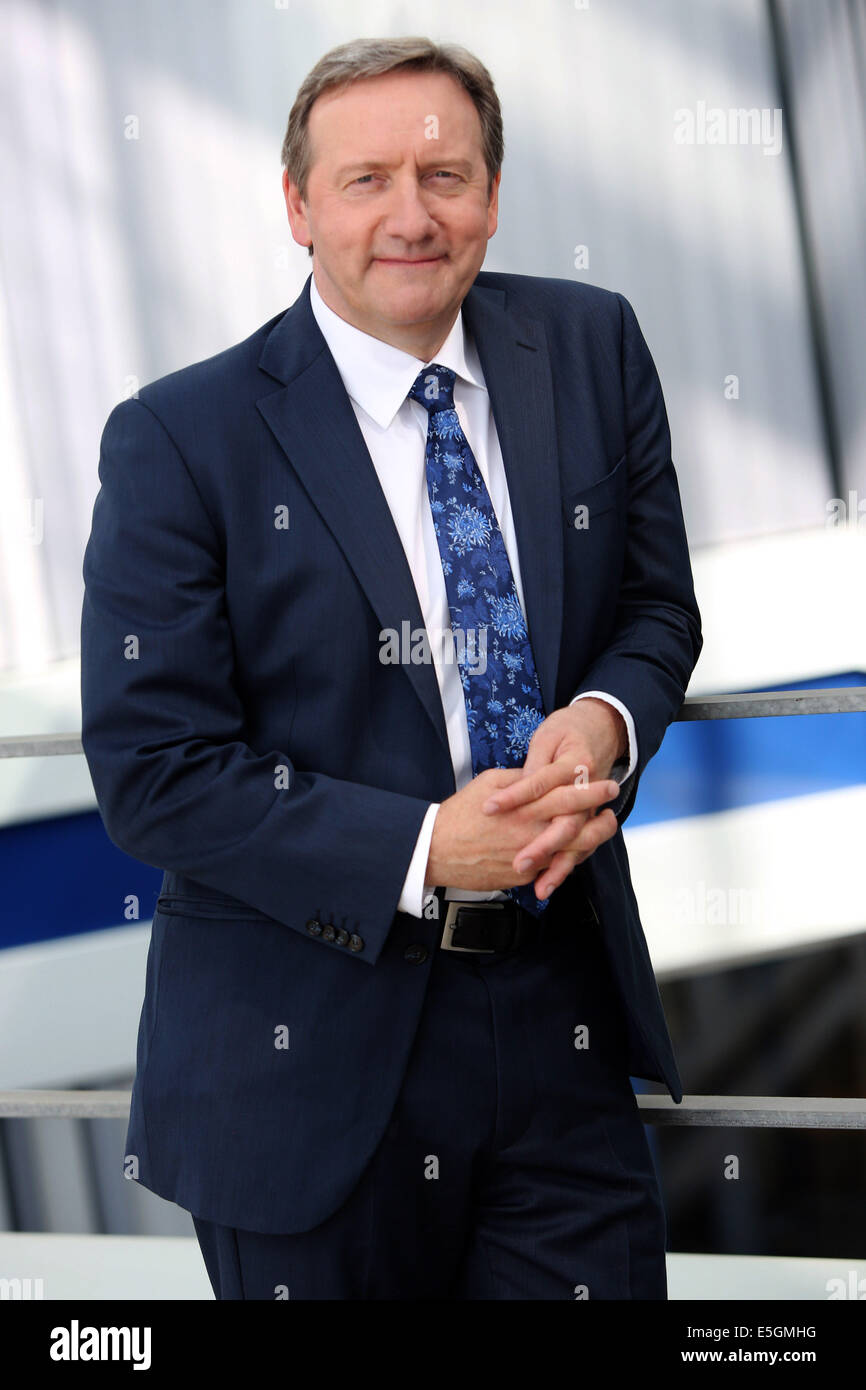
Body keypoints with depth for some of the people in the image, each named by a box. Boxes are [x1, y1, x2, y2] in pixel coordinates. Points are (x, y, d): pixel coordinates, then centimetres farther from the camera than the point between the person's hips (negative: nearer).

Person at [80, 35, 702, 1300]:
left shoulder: (591, 348, 2)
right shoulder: (181, 440, -11)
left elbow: (658, 609, 11)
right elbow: (152, 771, -12)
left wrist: (605, 718, -13)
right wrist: (424, 850, -21)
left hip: (564, 1014, 3)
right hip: (314, 1054, -3)